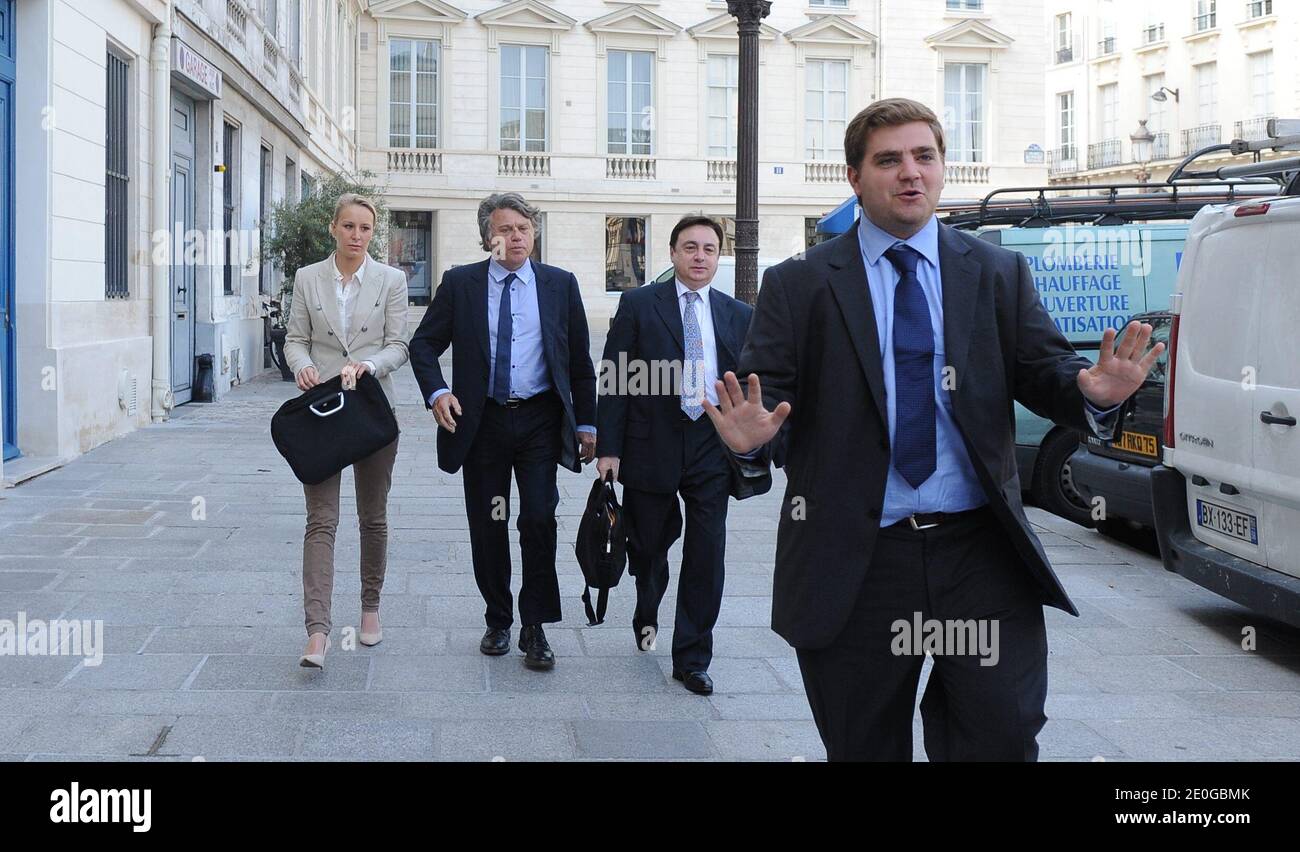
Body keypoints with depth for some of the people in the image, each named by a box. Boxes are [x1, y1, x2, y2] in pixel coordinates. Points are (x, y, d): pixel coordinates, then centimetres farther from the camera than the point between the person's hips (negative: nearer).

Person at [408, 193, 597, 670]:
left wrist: (587, 424, 6)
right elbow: (423, 344, 6)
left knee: (539, 520, -10)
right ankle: (498, 621, 24)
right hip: (483, 421, 1)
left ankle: (535, 629, 2)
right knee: (487, 526, 7)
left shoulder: (560, 285, 4)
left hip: (540, 420, -1)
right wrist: (436, 392, -12)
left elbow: (580, 360, 8)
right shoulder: (460, 284, 3)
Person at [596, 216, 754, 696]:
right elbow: (614, 381, -3)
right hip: (651, 446, -1)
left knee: (706, 557, 0)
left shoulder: (739, 315, 8)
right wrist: (608, 448, -9)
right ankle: (646, 615, 46)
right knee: (649, 544, 14)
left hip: (712, 450, 2)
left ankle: (692, 658, 12)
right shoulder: (638, 305, 0)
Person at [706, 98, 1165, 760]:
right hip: (854, 558, -1)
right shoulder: (798, 286, 4)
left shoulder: (999, 275, 11)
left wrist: (1093, 391, -17)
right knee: (863, 746, 11)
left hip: (981, 555, 1)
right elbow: (770, 393, -2)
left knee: (1004, 731, -5)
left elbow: (1043, 374, 5)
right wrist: (754, 434, -24)